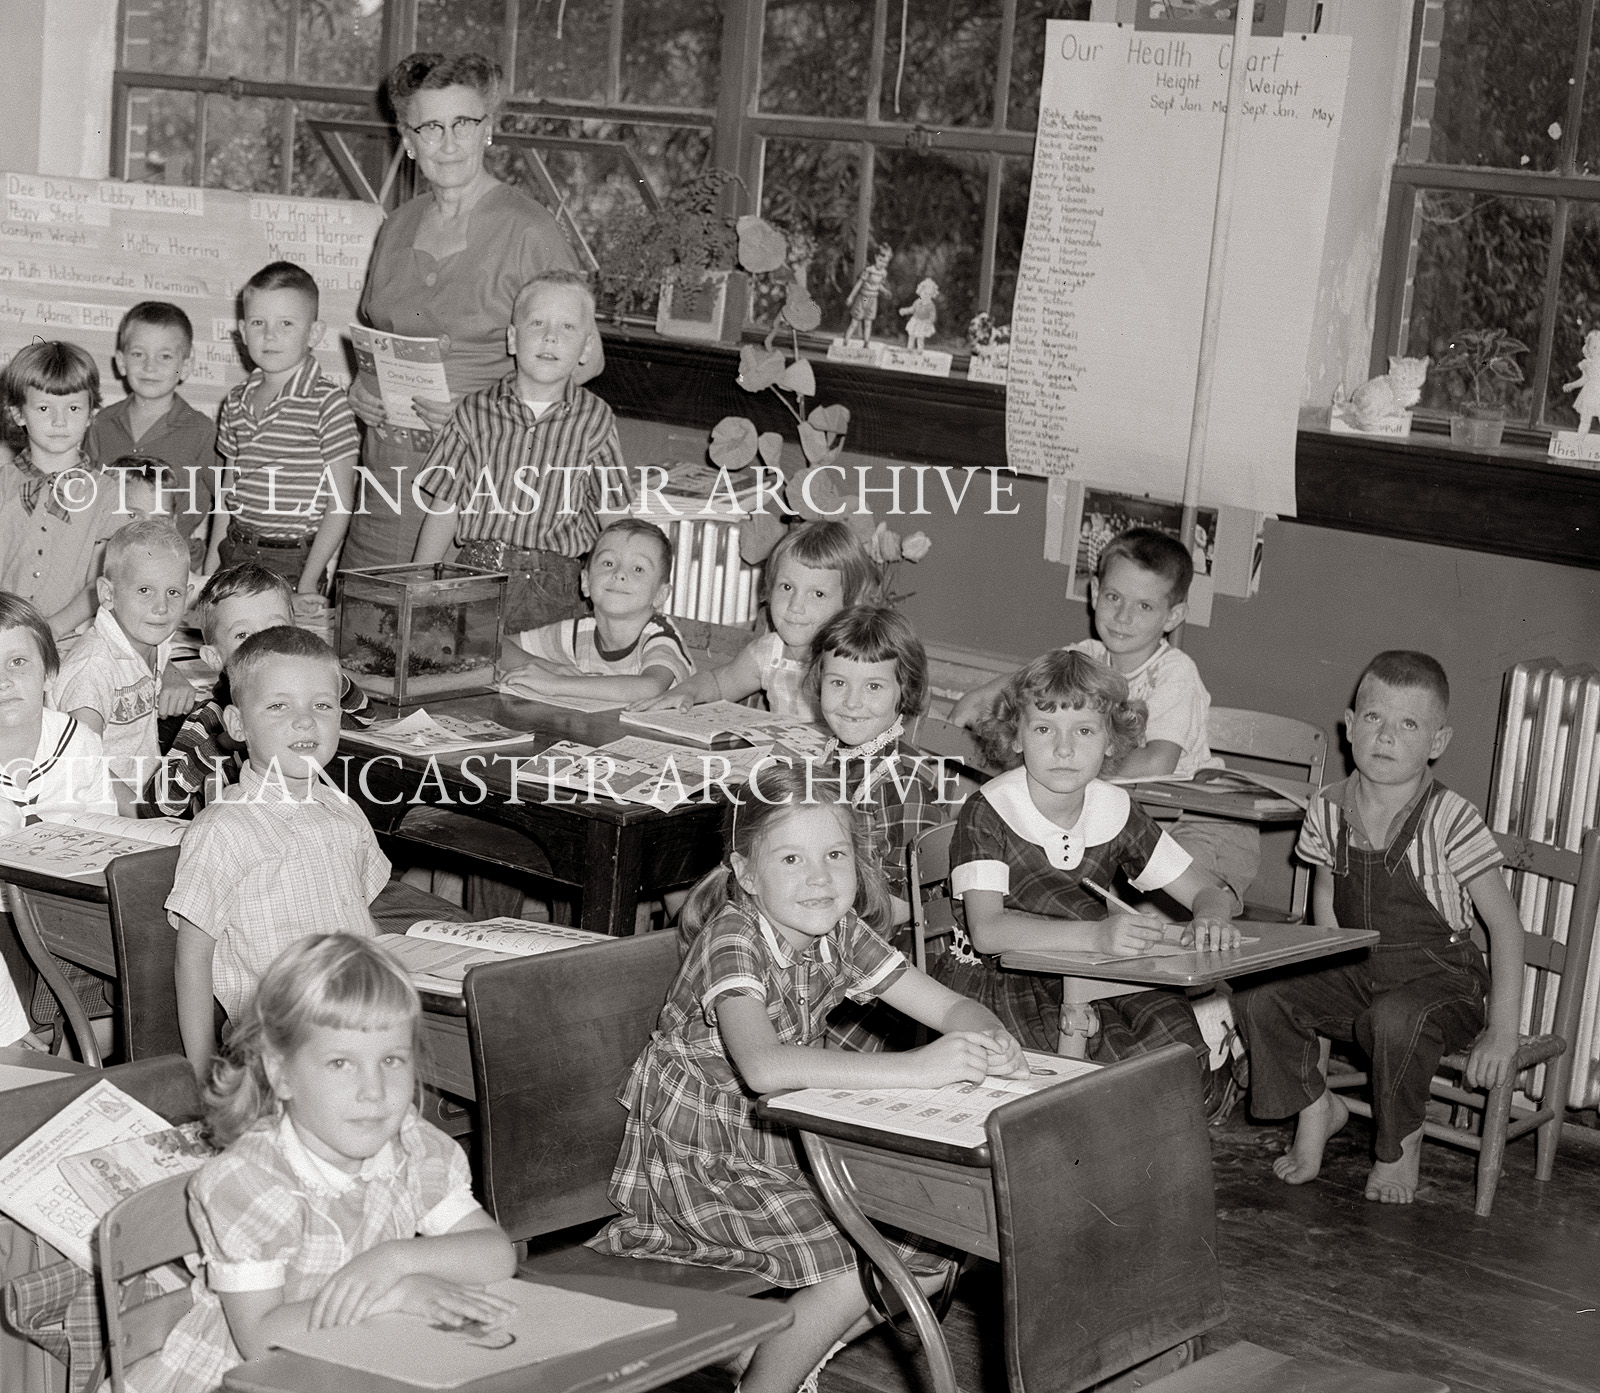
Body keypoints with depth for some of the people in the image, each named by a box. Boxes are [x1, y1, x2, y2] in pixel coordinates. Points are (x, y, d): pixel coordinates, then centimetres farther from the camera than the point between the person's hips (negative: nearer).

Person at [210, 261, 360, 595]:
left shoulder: (328, 403, -9)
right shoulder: (236, 402, 8)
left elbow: (340, 503, -9)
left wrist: (309, 581, -12)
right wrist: (212, 564, 11)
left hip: (294, 560, -5)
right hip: (236, 553, 5)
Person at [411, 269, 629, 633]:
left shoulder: (593, 420, 3)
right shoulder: (475, 411, 6)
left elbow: (614, 518, 8)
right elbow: (444, 508, 9)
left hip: (552, 587, -1)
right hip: (474, 571, 2)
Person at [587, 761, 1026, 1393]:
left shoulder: (841, 933, -3)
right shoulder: (733, 939, -24)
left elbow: (954, 1007, -1)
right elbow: (762, 1065, -41)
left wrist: (988, 1044, -27)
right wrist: (917, 1067, -44)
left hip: (786, 1145, 7)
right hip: (701, 1161, -7)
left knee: (933, 1249, -3)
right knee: (855, 1266, -22)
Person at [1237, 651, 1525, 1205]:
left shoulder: (1450, 820, -16)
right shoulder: (1328, 811, -2)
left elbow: (1505, 922, -13)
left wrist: (1502, 1031, -18)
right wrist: (1326, 986, 5)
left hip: (1438, 977, -5)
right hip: (1355, 971, 5)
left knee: (1395, 1020, -37)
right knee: (1257, 996, -17)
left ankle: (1400, 1144, -7)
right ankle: (1314, 1106, 8)